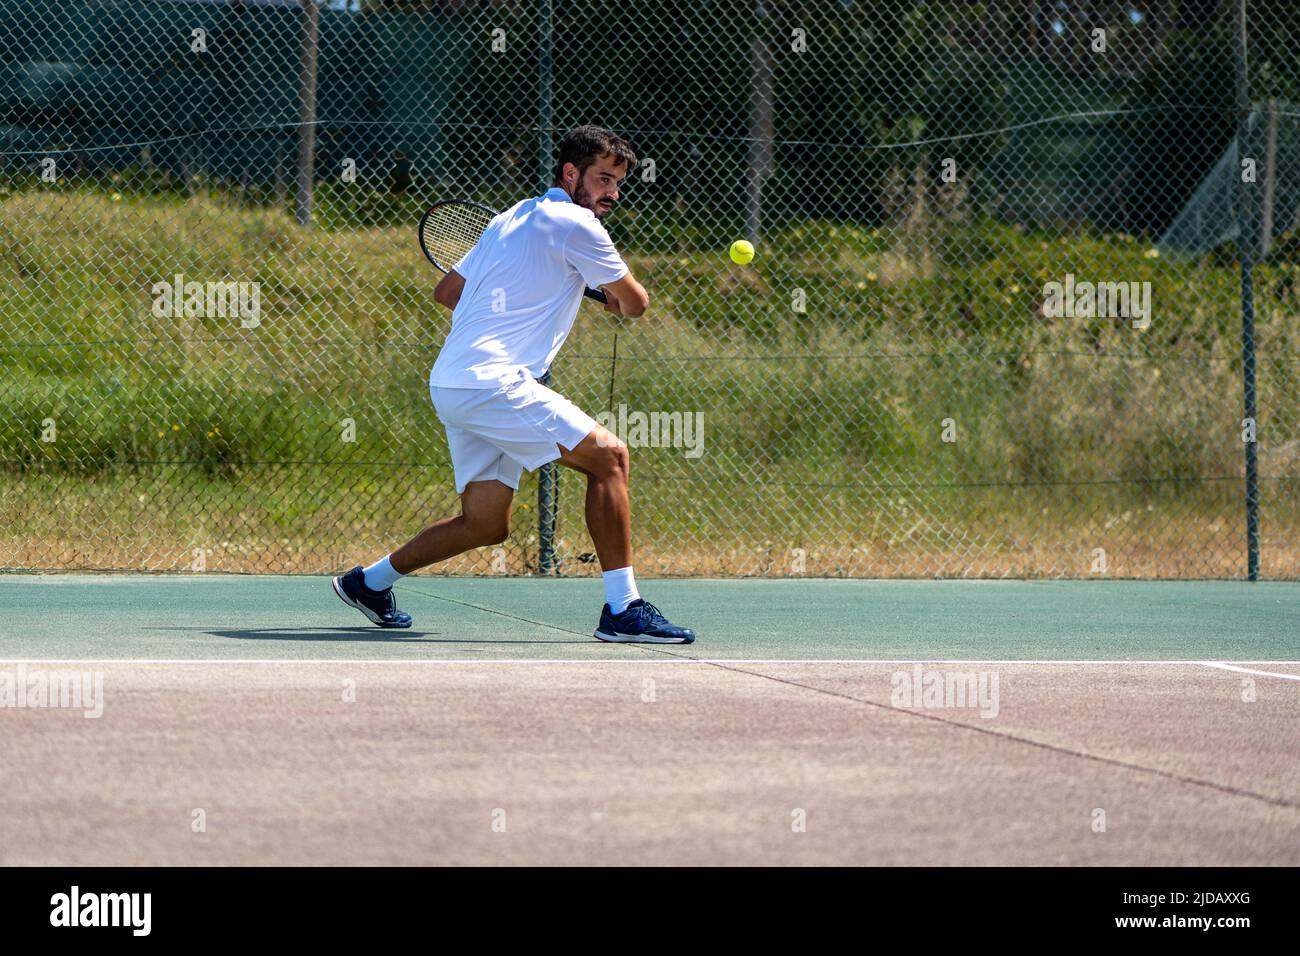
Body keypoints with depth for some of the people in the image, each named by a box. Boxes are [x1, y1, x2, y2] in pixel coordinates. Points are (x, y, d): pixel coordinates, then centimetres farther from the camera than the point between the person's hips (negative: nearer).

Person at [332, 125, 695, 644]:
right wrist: (613, 297, 26)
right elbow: (635, 303, 3)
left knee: (486, 525, 14)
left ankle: (369, 581, 24)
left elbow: (446, 291, 27)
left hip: (450, 384, 9)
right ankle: (623, 610, -15)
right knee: (608, 455, -12)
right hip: (492, 382, -9)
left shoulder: (510, 219, 21)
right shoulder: (575, 225, -6)